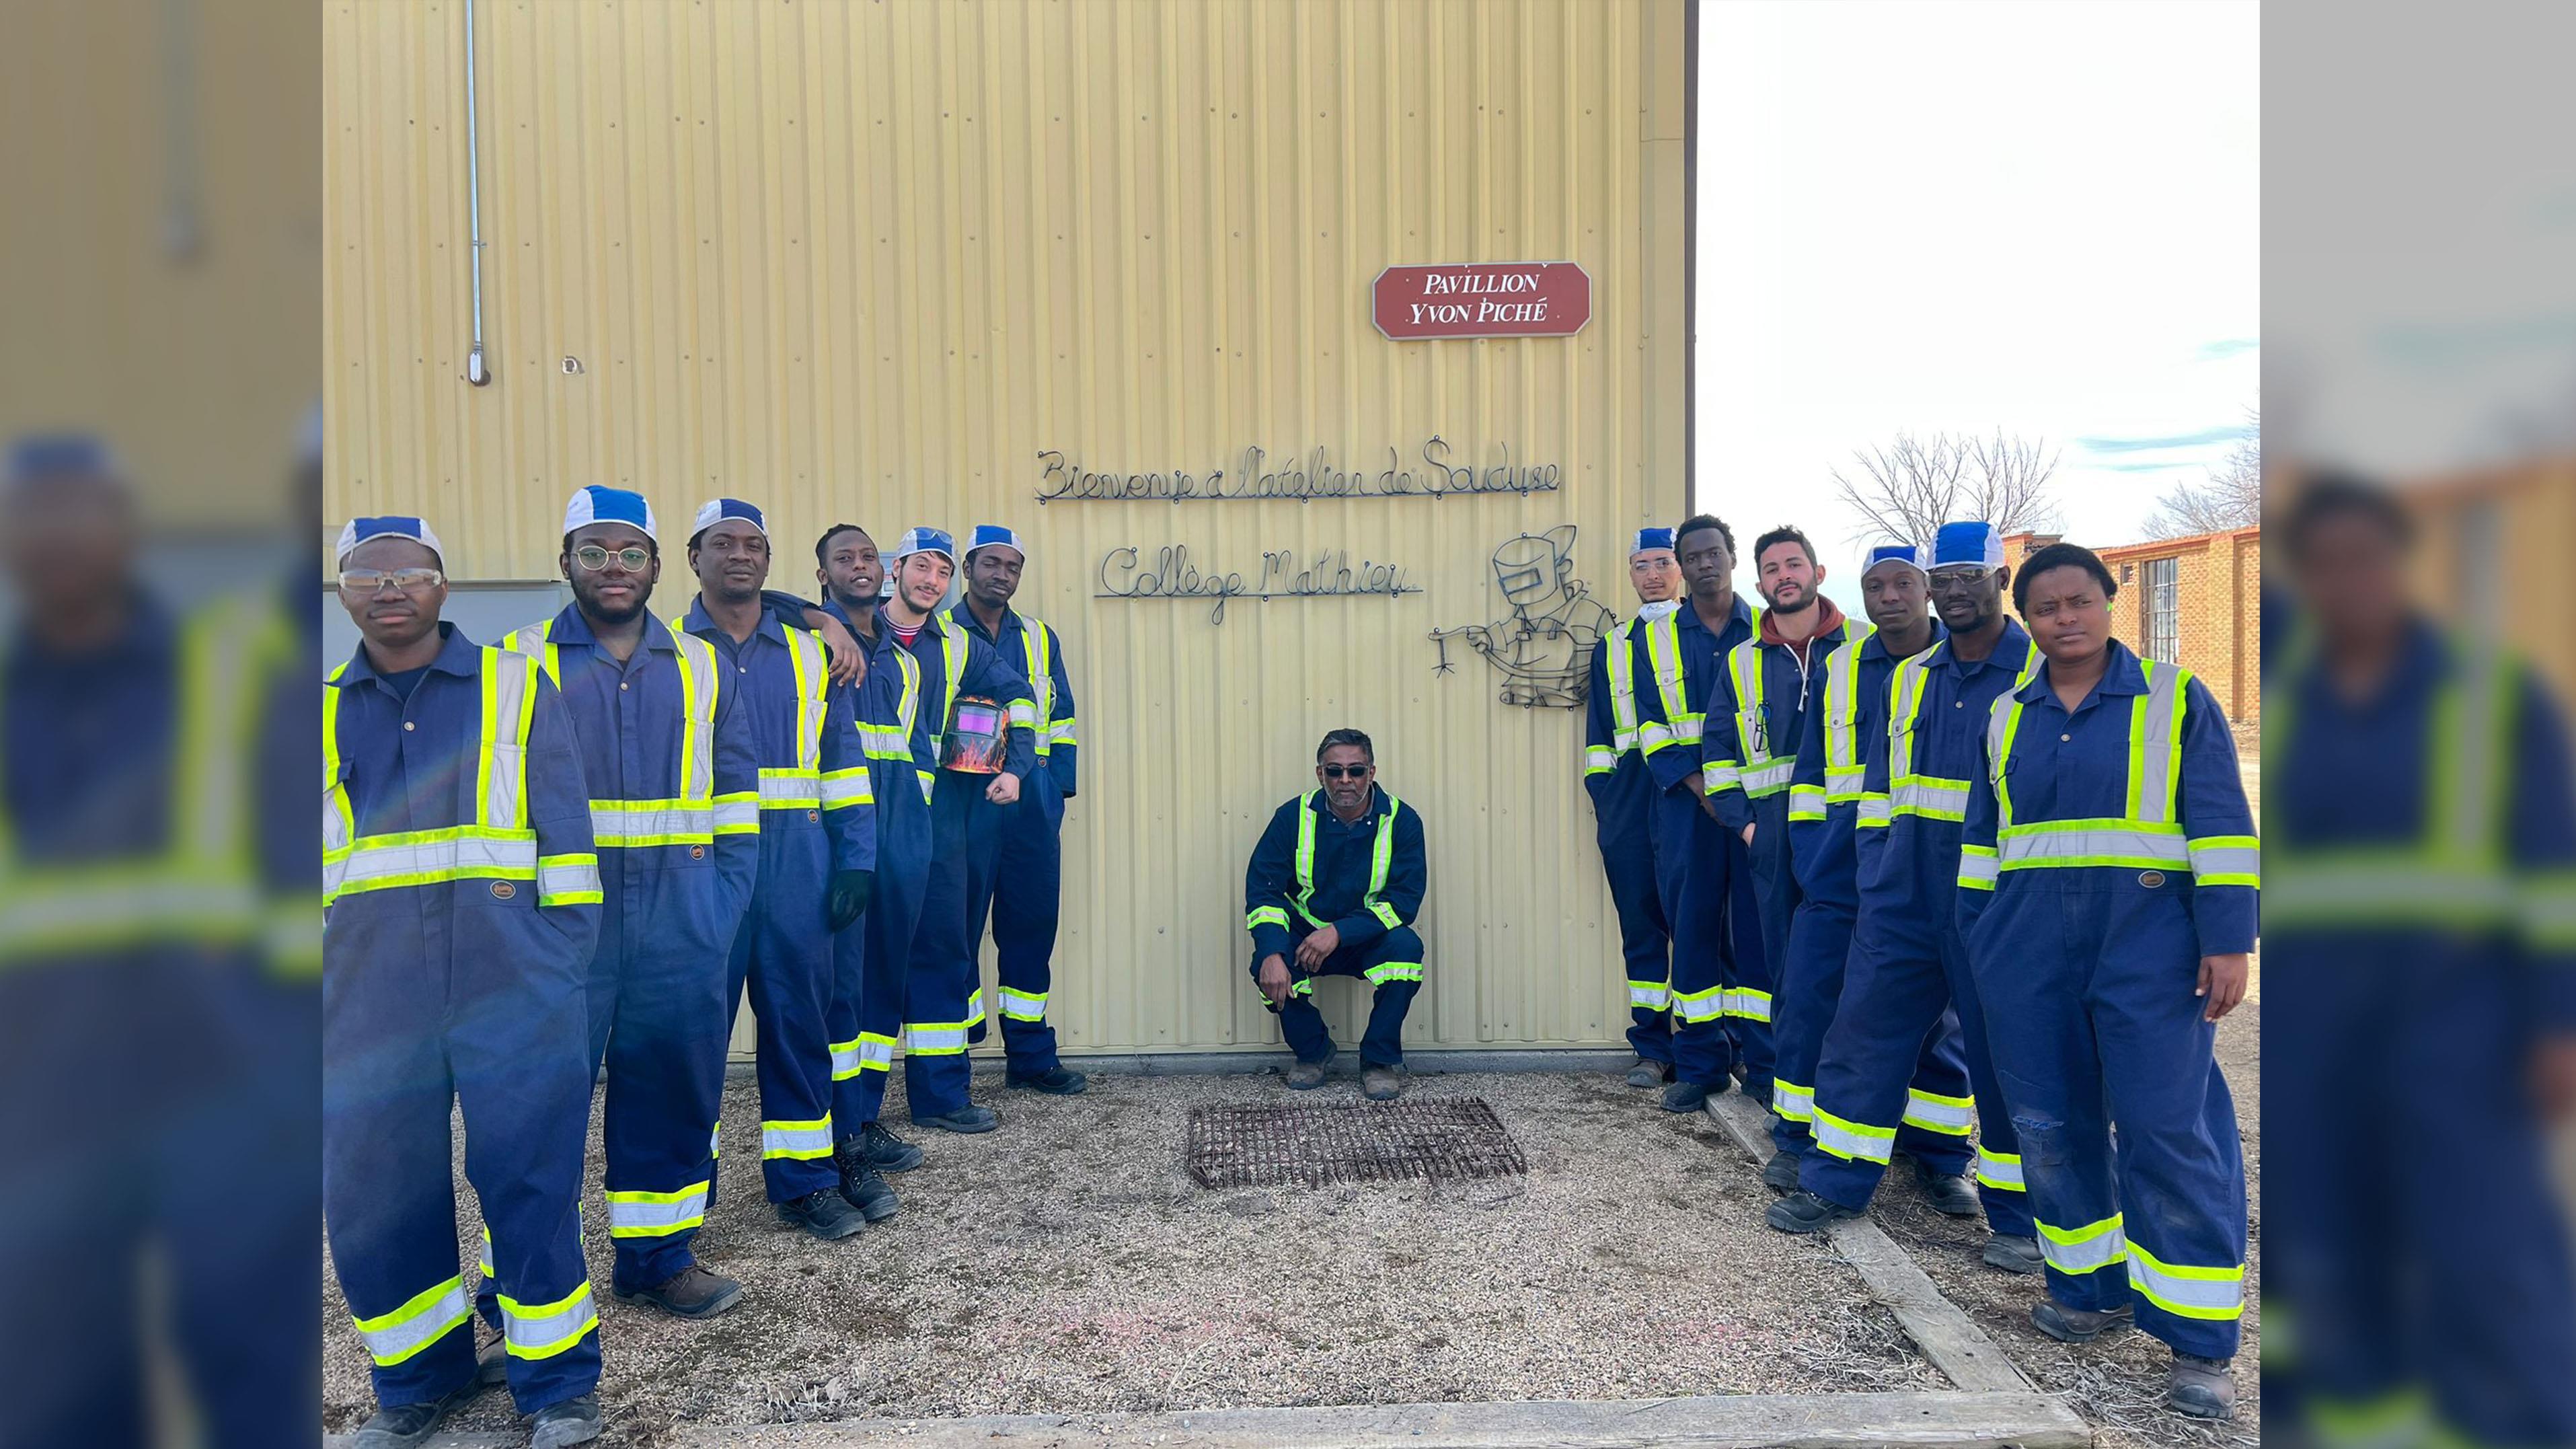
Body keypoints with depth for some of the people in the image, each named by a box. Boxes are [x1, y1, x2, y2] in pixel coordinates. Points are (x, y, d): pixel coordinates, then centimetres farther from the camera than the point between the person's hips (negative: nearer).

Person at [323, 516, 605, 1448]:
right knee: (371, 1194, 8)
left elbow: (567, 834, 4)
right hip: (368, 1002, 3)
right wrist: (317, 987, 11)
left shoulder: (517, 689, 5)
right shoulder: (325, 714, 13)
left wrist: (565, 971, -2)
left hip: (513, 989, -3)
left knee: (530, 1183, 1)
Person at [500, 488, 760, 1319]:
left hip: (680, 925, 3)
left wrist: (722, 912, 2)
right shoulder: (521, 663, 3)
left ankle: (656, 1256, 26)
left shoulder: (701, 670, 10)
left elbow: (737, 806, 10)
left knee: (673, 1088, 10)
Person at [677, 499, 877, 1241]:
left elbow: (844, 762, 11)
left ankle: (803, 1177, 20)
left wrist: (857, 860, 3)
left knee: (798, 1014, 8)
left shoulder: (809, 653, 13)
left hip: (796, 861, 2)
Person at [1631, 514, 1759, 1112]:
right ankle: (1699, 1064, 11)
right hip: (1686, 801, 1)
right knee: (1692, 925, 3)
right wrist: (1701, 788, -10)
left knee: (1757, 927, 0)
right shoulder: (1657, 639, 8)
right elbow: (1654, 728, 2)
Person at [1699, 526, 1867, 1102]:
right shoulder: (1741, 662, 11)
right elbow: (1716, 748, 13)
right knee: (1782, 950, 6)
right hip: (1773, 830, 2)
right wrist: (1742, 820, 2)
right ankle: (1773, 1070, 16)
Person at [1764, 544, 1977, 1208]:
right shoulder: (1835, 672, 10)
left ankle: (1940, 1156, 22)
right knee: (1809, 1002, 2)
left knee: (1937, 1013, 7)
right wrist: (1808, 855, 6)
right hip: (1839, 873, 2)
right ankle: (1797, 1140, 18)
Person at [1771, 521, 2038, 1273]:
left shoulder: (2042, 674, -5)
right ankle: (1836, 1183, 22)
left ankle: (2019, 1215, 23)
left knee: (2003, 1057, 6)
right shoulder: (1909, 678, 11)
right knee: (1863, 1033, 8)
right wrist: (1875, 881, 8)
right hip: (1903, 900, 5)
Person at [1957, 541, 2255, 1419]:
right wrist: (1976, 941, 12)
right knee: (2051, 1125, 8)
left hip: (2149, 944, -4)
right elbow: (1981, 839, 16)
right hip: (2028, 952, 4)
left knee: (2168, 1131, -6)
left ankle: (2199, 1345, 4)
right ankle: (2091, 1289, 26)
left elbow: (2221, 827, -1)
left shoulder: (2174, 700, 3)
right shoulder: (2004, 719, 13)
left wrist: (2228, 941, -8)